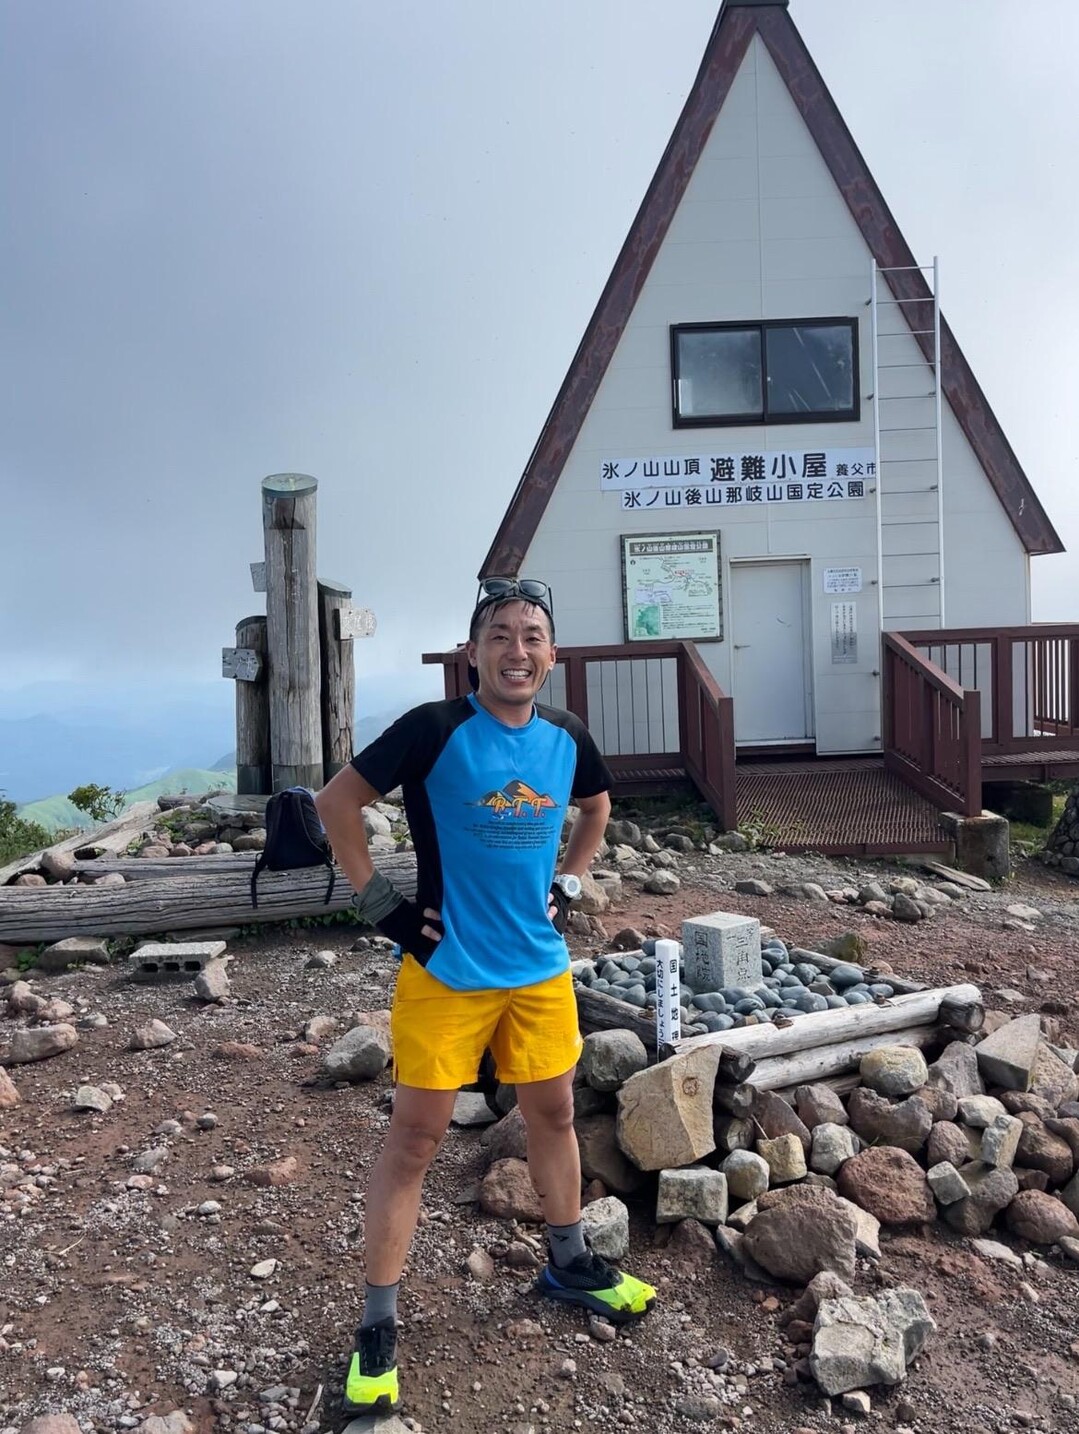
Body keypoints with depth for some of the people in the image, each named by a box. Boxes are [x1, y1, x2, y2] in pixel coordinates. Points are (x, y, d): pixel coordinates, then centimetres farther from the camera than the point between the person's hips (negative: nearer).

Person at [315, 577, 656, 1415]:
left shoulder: (566, 739, -1)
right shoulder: (435, 730, -17)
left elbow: (597, 807, 19)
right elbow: (338, 803, -11)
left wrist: (568, 886, 9)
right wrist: (381, 906, -12)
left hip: (541, 968, 5)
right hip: (446, 972, -5)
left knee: (554, 1114, 19)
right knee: (415, 1138, 4)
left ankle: (570, 1264, 42)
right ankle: (379, 1326, 20)